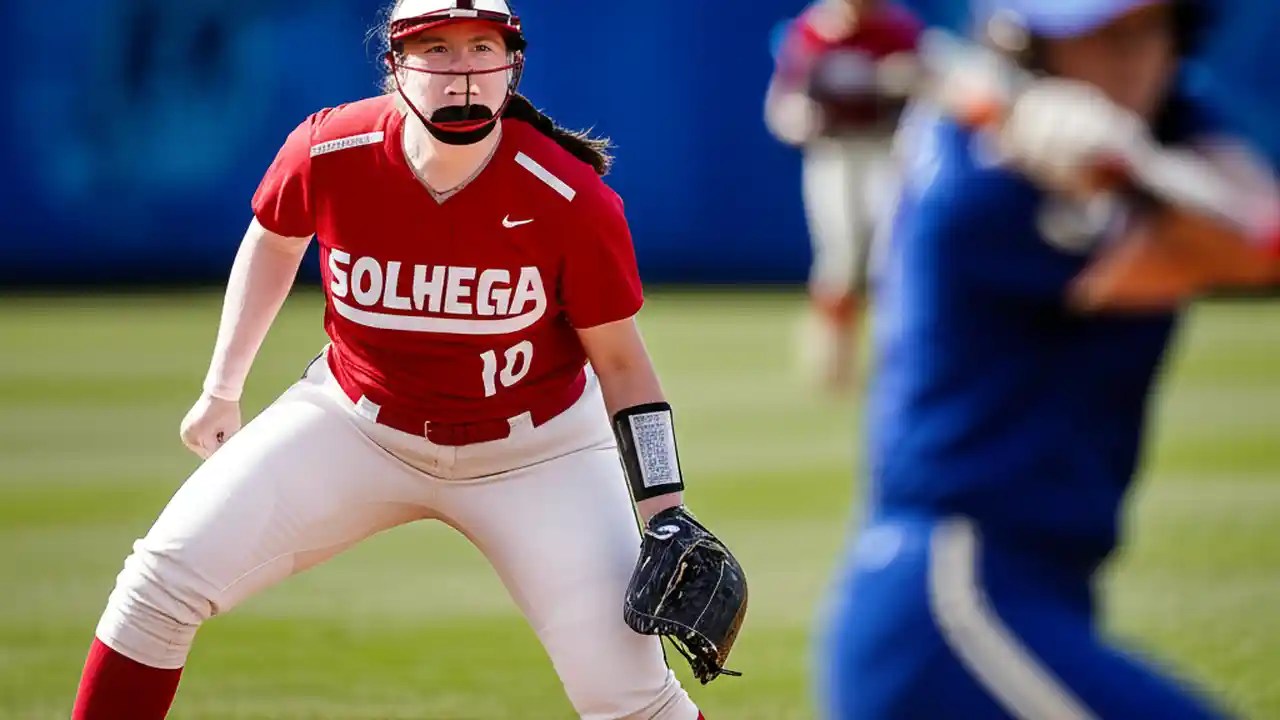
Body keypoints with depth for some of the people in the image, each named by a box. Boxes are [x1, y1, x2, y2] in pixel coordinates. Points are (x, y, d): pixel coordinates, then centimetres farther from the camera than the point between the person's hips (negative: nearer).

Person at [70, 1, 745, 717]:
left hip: (536, 452, -2)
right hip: (356, 425, 2)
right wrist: (221, 390, 9)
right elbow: (274, 241, 5)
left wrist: (666, 515, -17)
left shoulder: (572, 199, -23)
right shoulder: (326, 152, -19)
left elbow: (621, 360, -11)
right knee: (165, 576, -12)